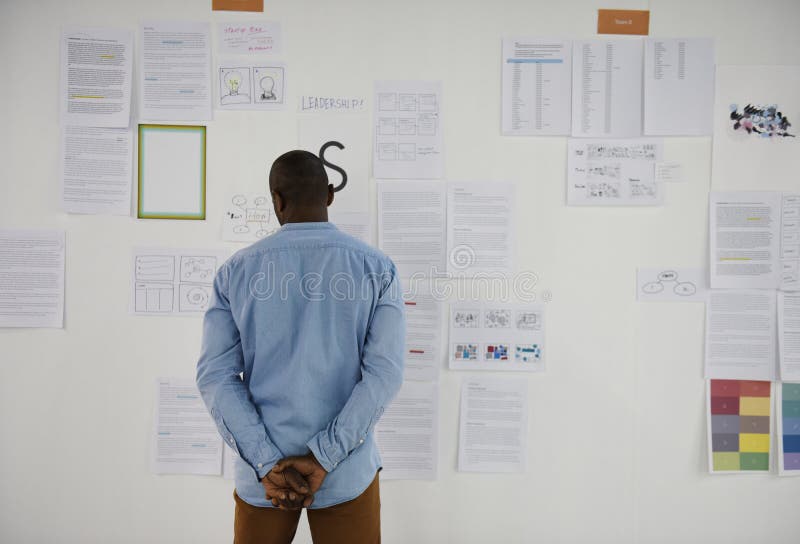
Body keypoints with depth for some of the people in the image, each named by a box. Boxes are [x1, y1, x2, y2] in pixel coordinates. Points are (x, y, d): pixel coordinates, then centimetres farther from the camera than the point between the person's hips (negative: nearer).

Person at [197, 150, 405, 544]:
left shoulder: (236, 271, -3)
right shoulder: (377, 268, -7)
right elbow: (385, 372, -14)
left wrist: (267, 464, -10)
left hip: (260, 477, 1)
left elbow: (215, 375, -8)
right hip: (347, 475, -1)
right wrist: (324, 458, -13)